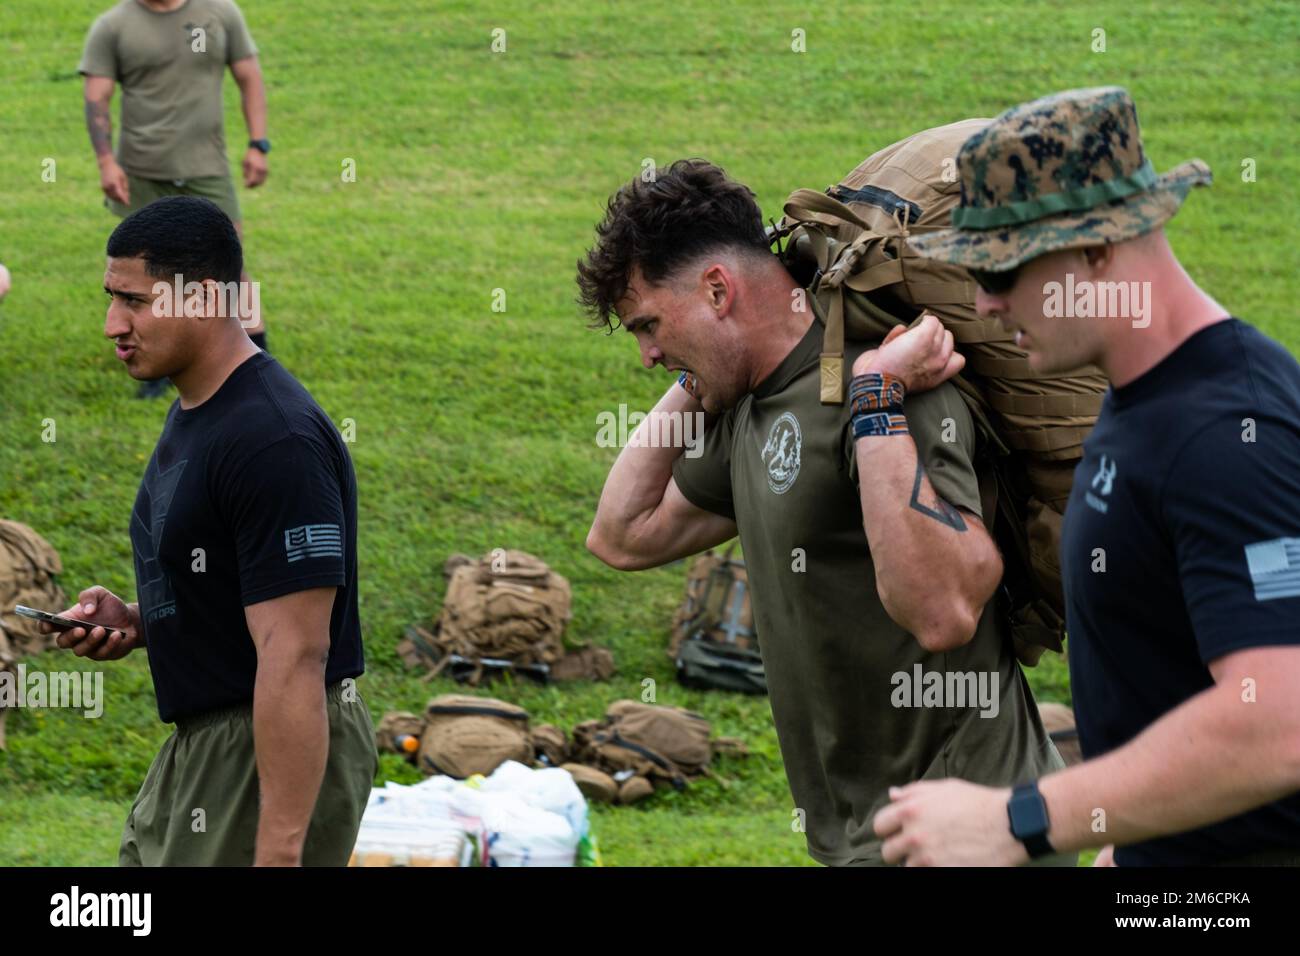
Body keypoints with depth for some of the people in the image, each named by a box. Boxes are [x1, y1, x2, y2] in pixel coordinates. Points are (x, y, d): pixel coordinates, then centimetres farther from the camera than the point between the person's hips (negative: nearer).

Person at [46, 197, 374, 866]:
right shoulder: (191, 415, 10)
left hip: (285, 753, -10)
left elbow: (295, 656, -26)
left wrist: (279, 854, -29)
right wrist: (134, 621, 4)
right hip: (198, 745, 10)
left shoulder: (273, 439, -22)